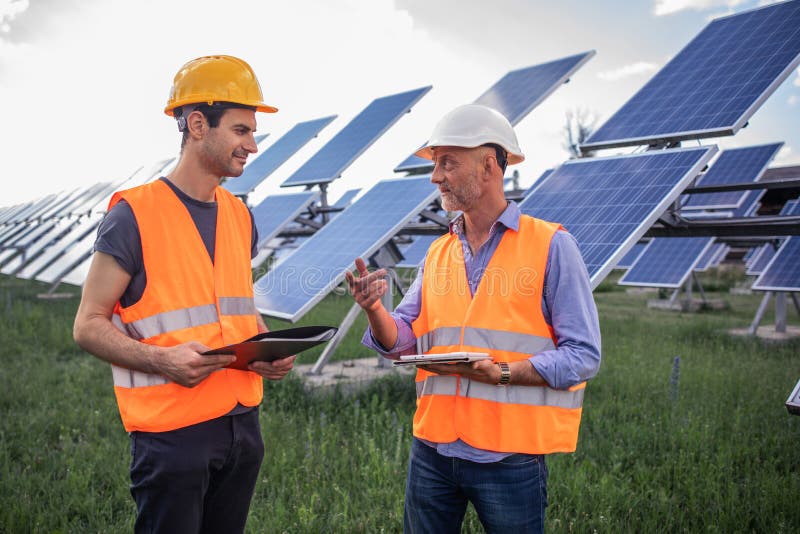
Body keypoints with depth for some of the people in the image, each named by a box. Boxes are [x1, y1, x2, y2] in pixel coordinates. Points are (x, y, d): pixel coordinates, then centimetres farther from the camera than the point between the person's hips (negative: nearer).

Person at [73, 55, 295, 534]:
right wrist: (162, 359, -24)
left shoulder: (241, 217, 9)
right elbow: (89, 325, -9)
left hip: (243, 421, 6)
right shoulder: (134, 215, -11)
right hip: (172, 431, -6)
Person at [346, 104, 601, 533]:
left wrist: (502, 373, -22)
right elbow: (403, 339, 7)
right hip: (432, 448, 5)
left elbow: (583, 355, -11)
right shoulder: (438, 253, 10)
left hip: (510, 454, -5)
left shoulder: (551, 245, -7)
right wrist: (375, 309, -13)